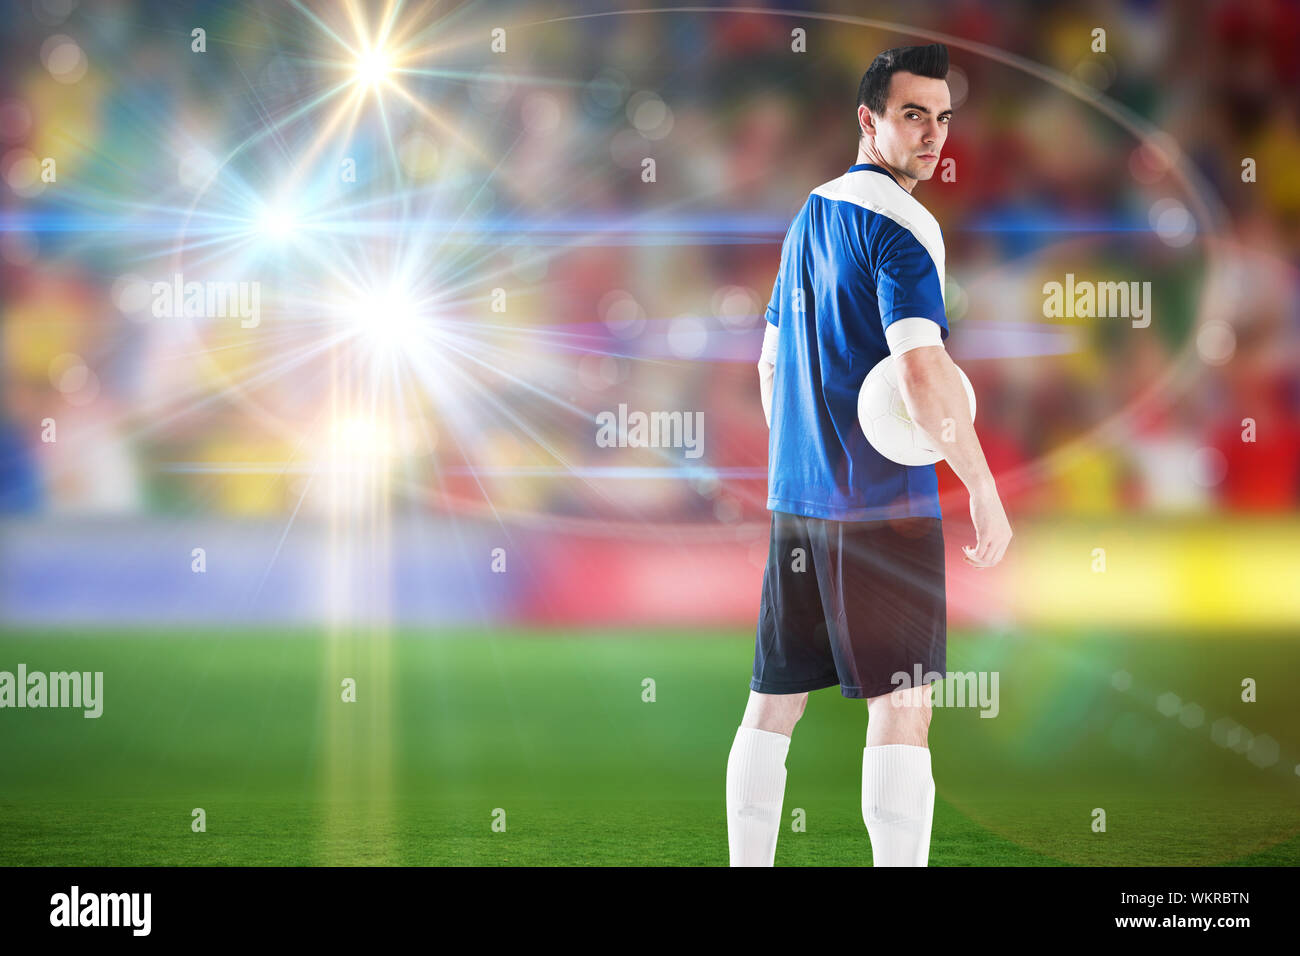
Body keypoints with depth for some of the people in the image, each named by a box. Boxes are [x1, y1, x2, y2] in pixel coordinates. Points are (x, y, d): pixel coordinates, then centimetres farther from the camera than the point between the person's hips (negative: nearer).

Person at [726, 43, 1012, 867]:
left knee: (773, 704, 11)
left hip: (794, 499, 8)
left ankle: (747, 859, 16)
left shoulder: (810, 215, 16)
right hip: (886, 504, -8)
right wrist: (986, 492, -17)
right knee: (901, 708, -7)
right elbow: (922, 369, -22)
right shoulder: (901, 224, -11)